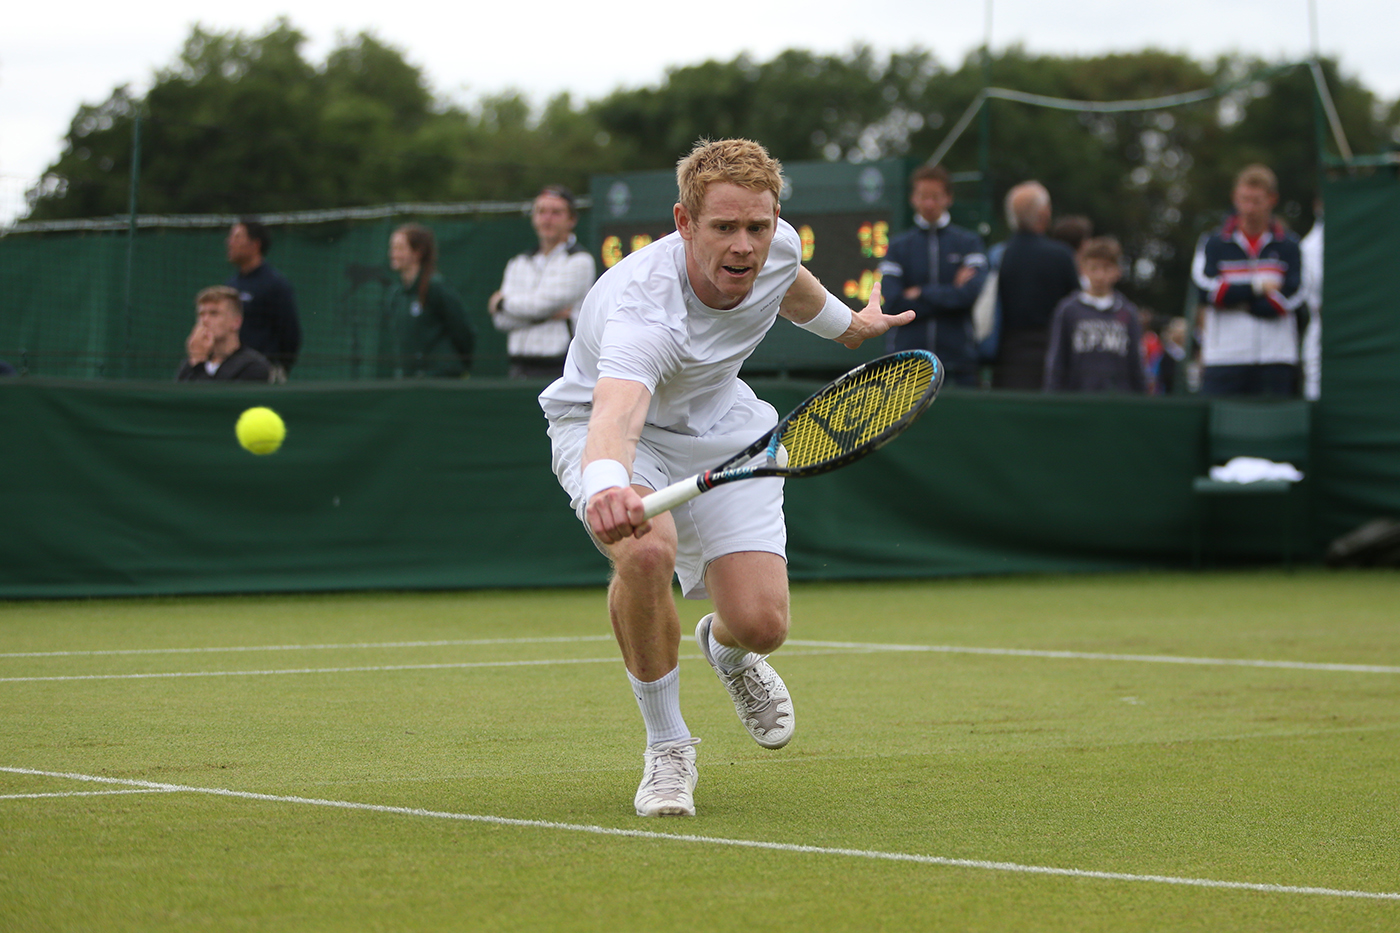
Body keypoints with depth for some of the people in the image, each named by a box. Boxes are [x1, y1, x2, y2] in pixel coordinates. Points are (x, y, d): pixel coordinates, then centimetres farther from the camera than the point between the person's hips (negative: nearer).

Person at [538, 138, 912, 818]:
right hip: (603, 425, -5)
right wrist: (605, 485, -82)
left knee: (761, 624, -11)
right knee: (646, 549, -38)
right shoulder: (642, 309, -41)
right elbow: (616, 416, -60)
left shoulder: (777, 246, -20)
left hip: (719, 428, 5)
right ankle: (666, 746, -14)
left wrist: (849, 326, 28)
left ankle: (726, 648, 31)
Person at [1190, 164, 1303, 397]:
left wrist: (1234, 297, -5)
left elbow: (1289, 298, -5)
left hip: (1275, 360, 0)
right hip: (1224, 358, 0)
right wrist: (1257, 287, -8)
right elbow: (1206, 288, -8)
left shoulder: (1289, 246, 8)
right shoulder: (1213, 244, 9)